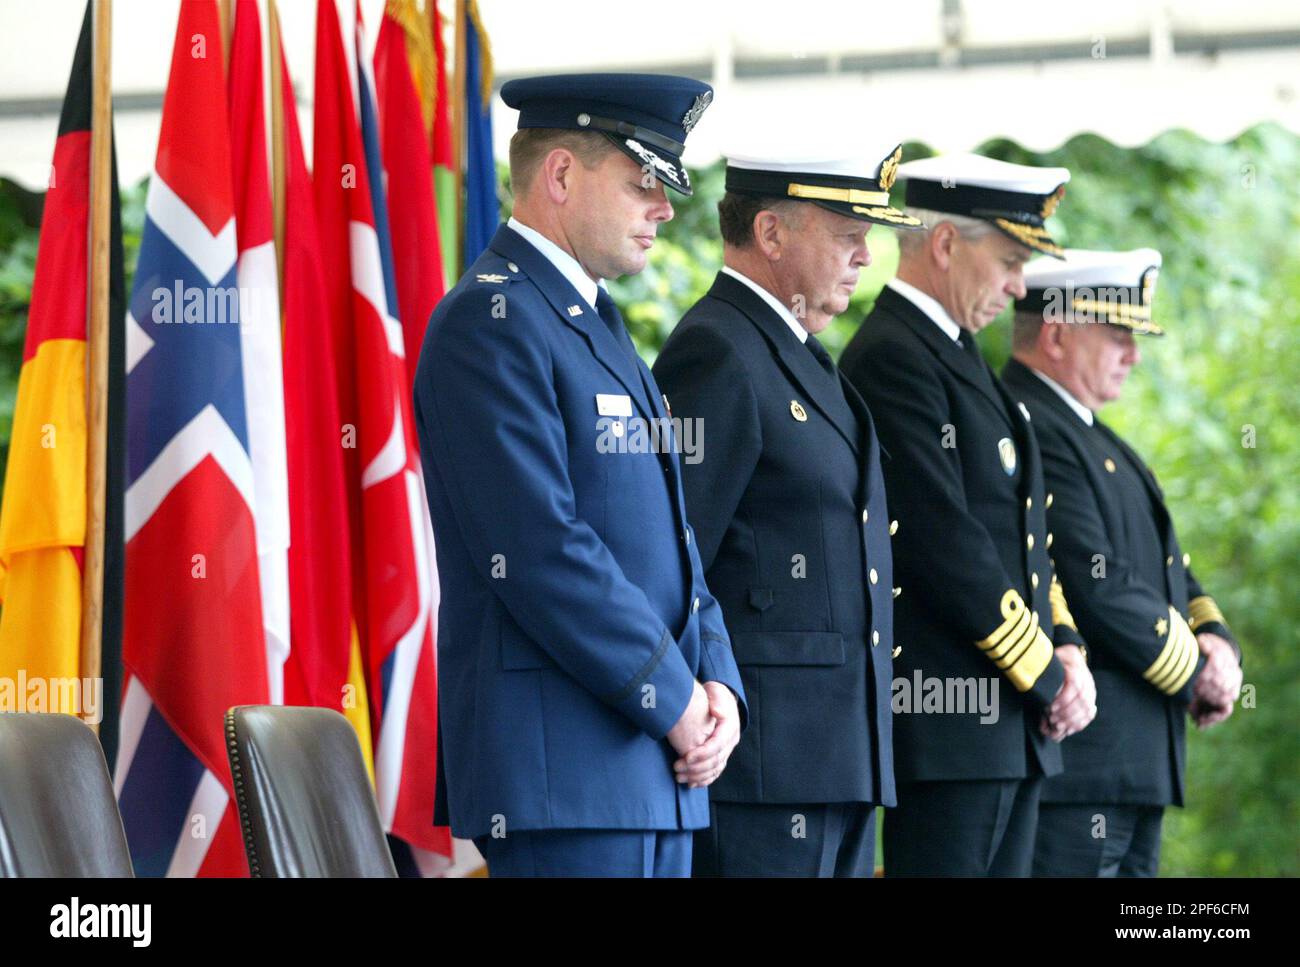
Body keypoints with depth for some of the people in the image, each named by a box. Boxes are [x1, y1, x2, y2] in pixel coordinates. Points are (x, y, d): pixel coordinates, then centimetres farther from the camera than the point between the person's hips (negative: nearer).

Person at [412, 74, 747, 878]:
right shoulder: (490, 321, -11)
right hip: (562, 767, -10)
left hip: (654, 767, 10)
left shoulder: (598, 326, 20)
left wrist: (716, 683, 5)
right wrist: (674, 698, -14)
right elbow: (541, 549, -19)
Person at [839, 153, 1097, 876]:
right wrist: (1046, 674, -11)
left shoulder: (962, 358, 20)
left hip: (1019, 723, 10)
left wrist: (1066, 652, 5)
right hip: (947, 717, -10)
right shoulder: (892, 357, -12)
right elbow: (944, 541, -18)